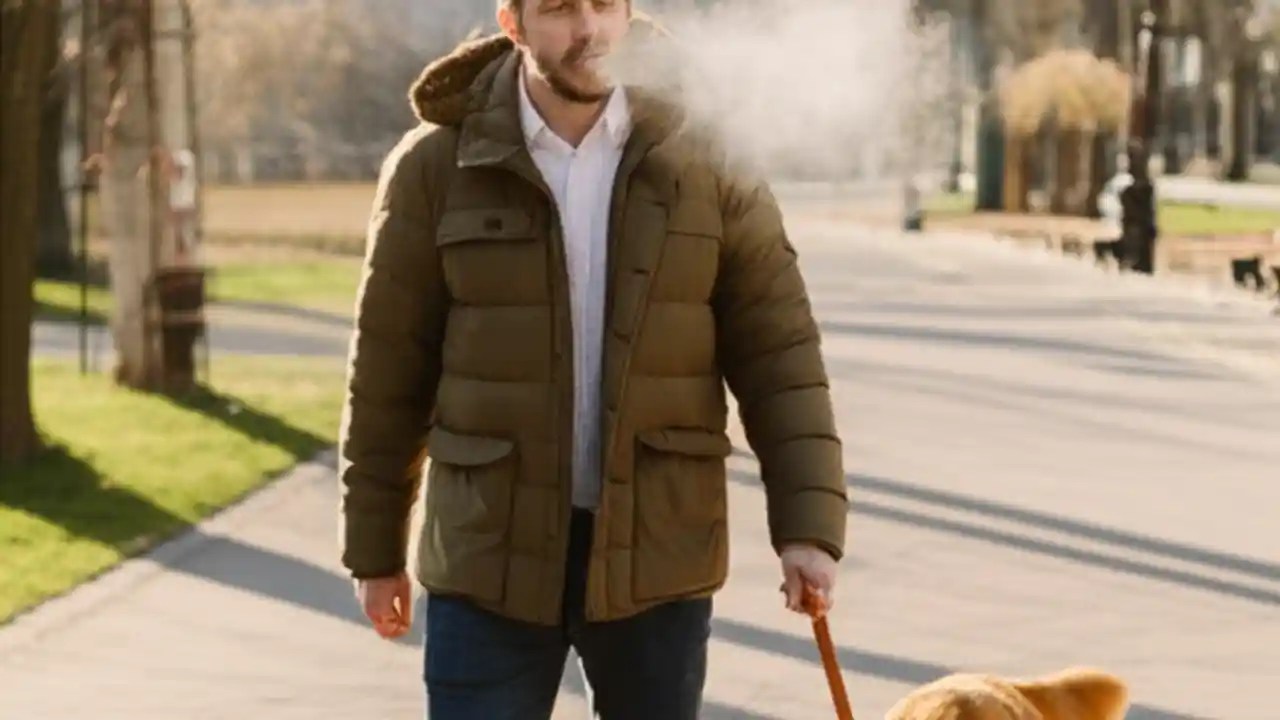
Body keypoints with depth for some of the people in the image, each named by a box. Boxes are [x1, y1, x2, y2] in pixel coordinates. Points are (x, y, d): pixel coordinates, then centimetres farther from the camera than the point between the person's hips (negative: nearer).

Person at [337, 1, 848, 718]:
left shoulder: (705, 166, -1)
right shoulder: (436, 168, -3)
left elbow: (778, 357, -1)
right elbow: (390, 370, 3)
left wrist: (808, 525, -11)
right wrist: (376, 549, 5)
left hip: (656, 555, 1)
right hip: (492, 554, -1)